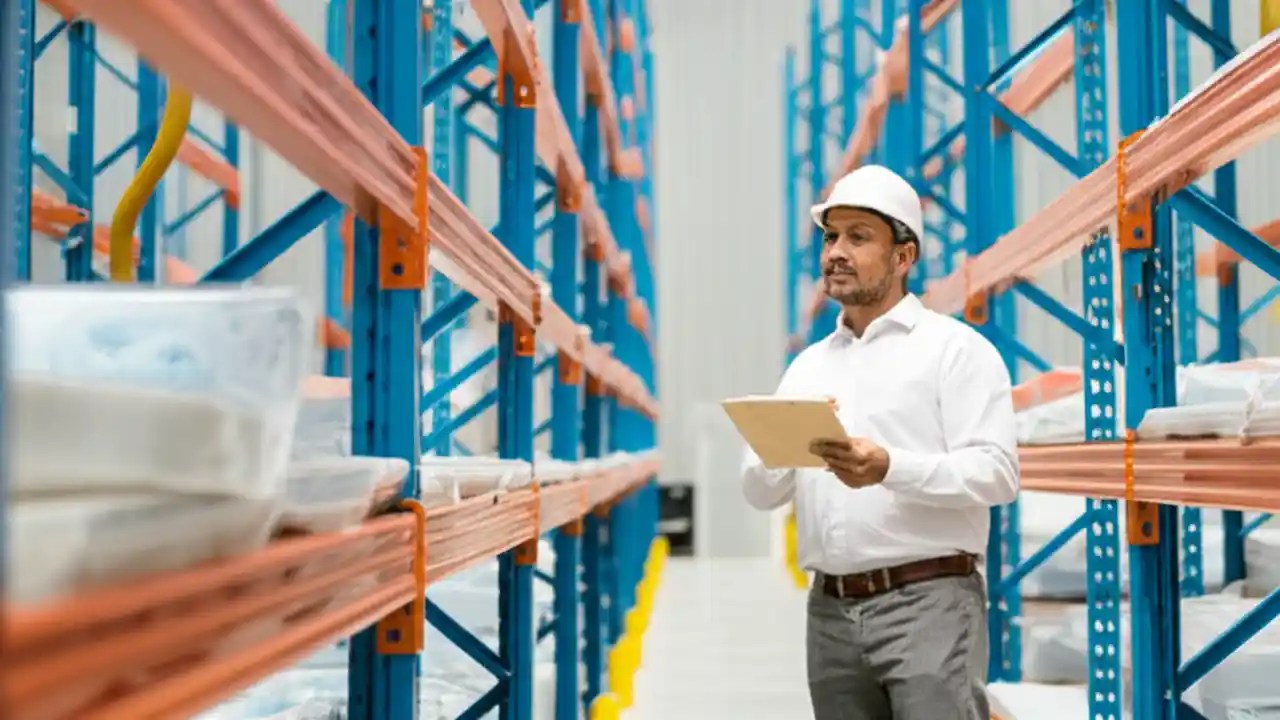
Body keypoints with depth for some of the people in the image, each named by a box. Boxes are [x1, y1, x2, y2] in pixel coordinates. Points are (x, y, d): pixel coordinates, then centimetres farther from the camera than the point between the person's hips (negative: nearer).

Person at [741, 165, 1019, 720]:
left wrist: (890, 469, -26)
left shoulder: (955, 348, 0)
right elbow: (759, 490, 12)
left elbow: (996, 472, -11)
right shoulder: (809, 366, 17)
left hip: (926, 601, -5)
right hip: (830, 610, 6)